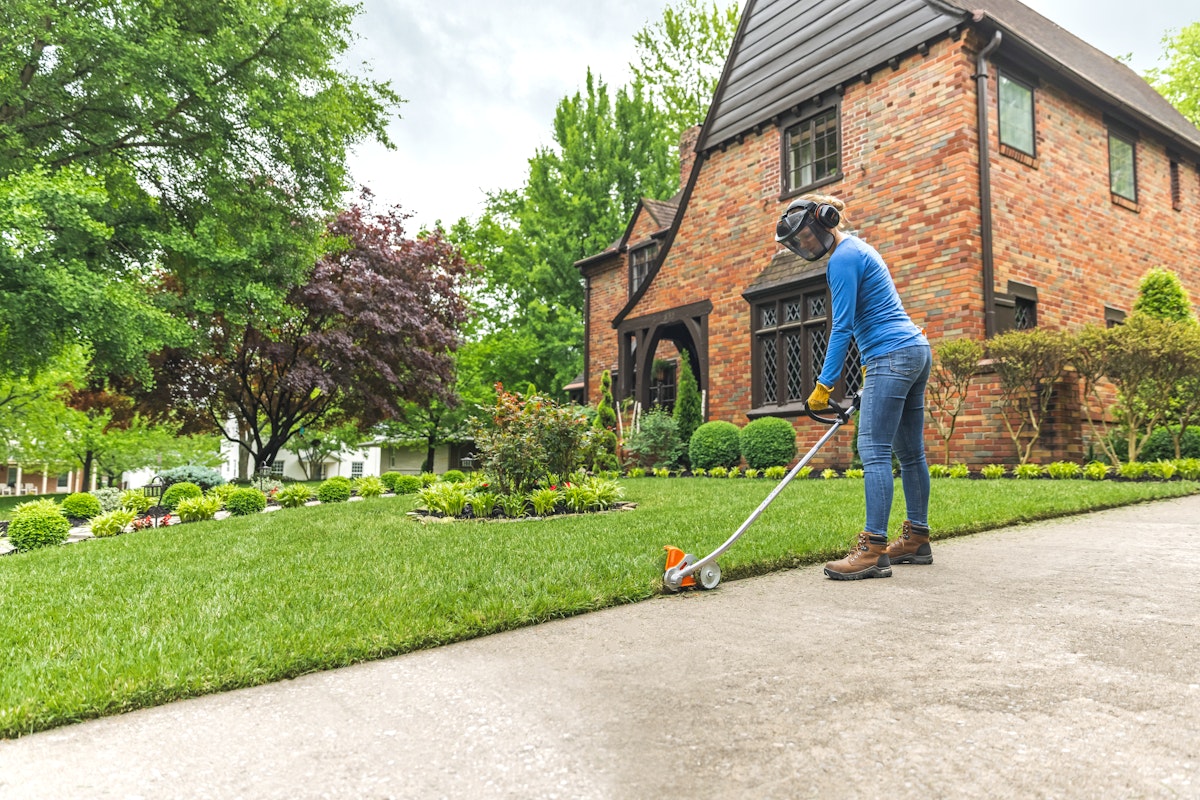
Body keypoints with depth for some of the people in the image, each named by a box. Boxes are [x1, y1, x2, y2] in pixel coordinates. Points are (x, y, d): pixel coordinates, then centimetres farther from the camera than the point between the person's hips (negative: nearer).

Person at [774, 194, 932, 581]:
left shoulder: (843, 258, -11)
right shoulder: (857, 249, 20)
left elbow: (842, 327, -15)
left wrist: (824, 385, -13)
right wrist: (870, 365, 23)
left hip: (891, 357, -11)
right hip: (915, 349, 11)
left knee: (874, 452, -13)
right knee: (910, 452, 11)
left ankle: (873, 550, -14)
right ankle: (916, 540, 19)